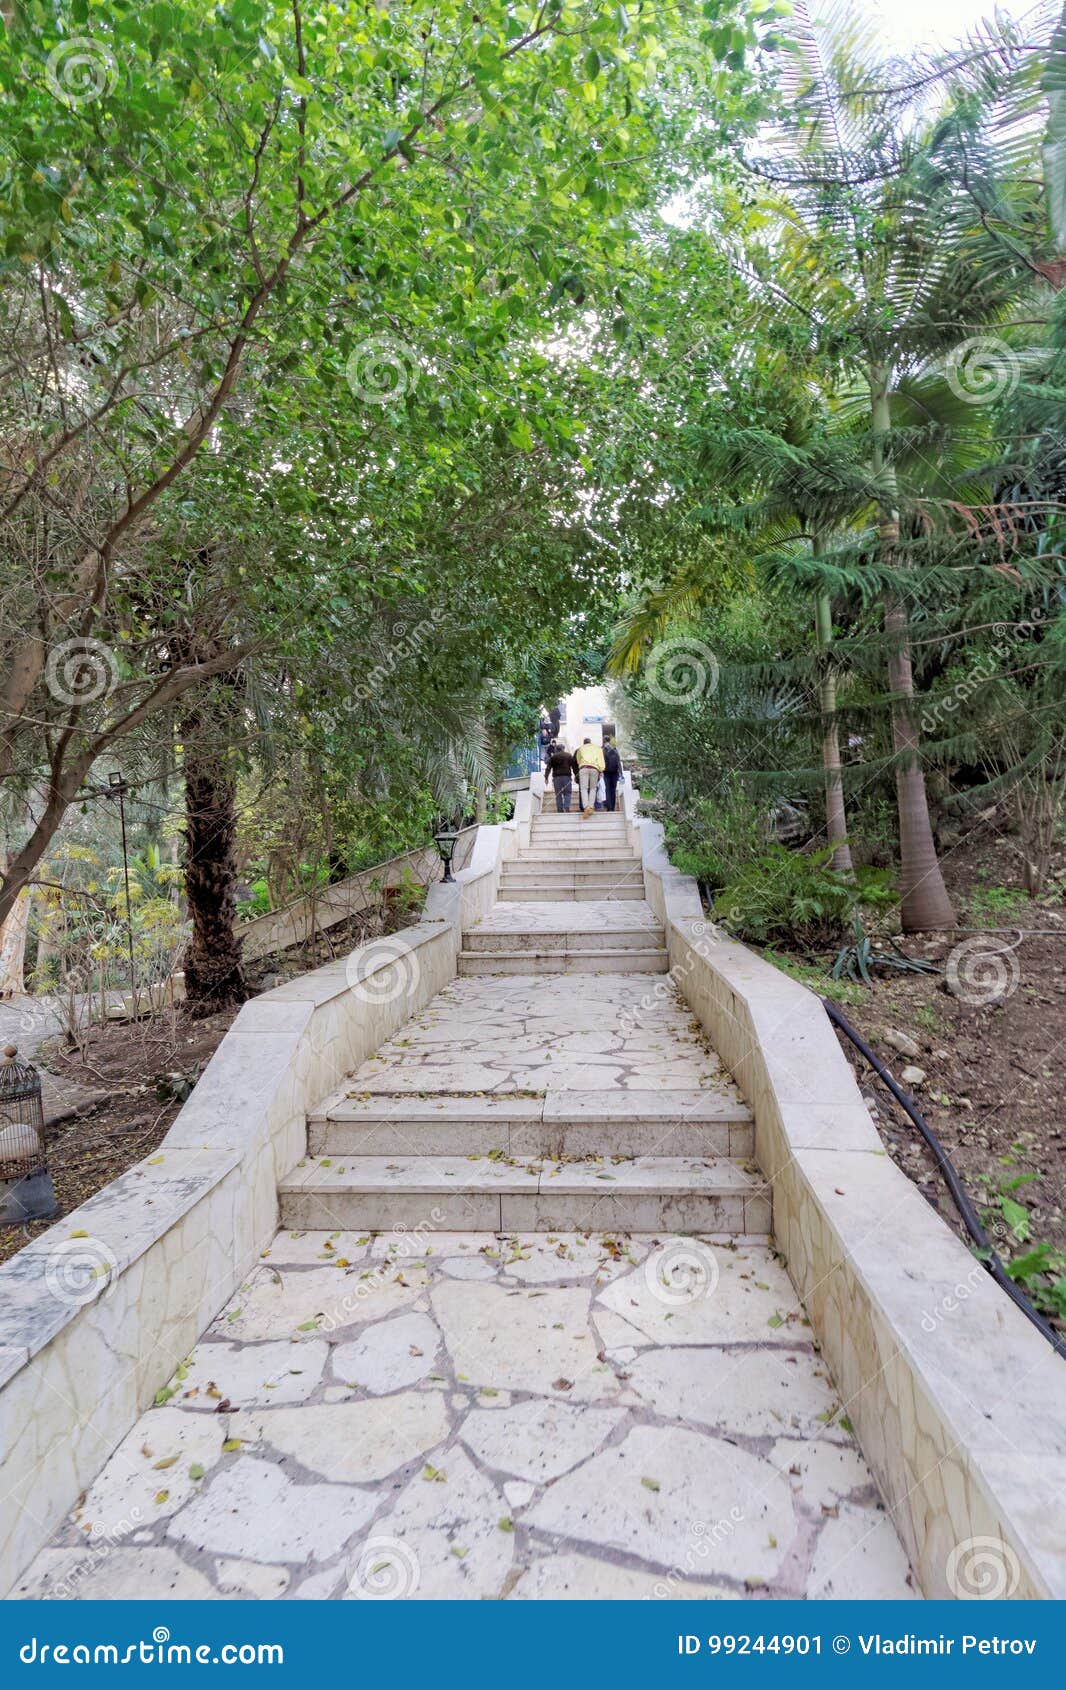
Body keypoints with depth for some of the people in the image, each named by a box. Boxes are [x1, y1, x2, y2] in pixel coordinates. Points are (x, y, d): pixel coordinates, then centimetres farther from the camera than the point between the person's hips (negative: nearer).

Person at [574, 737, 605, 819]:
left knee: (583, 789, -4)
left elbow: (577, 760, 27)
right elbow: (601, 760, 12)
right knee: (593, 788, 11)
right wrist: (601, 770, 16)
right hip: (594, 768, 1)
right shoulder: (597, 748, 24)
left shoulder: (580, 748, 25)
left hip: (583, 767, -1)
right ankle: (591, 807, -6)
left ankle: (586, 807, -23)